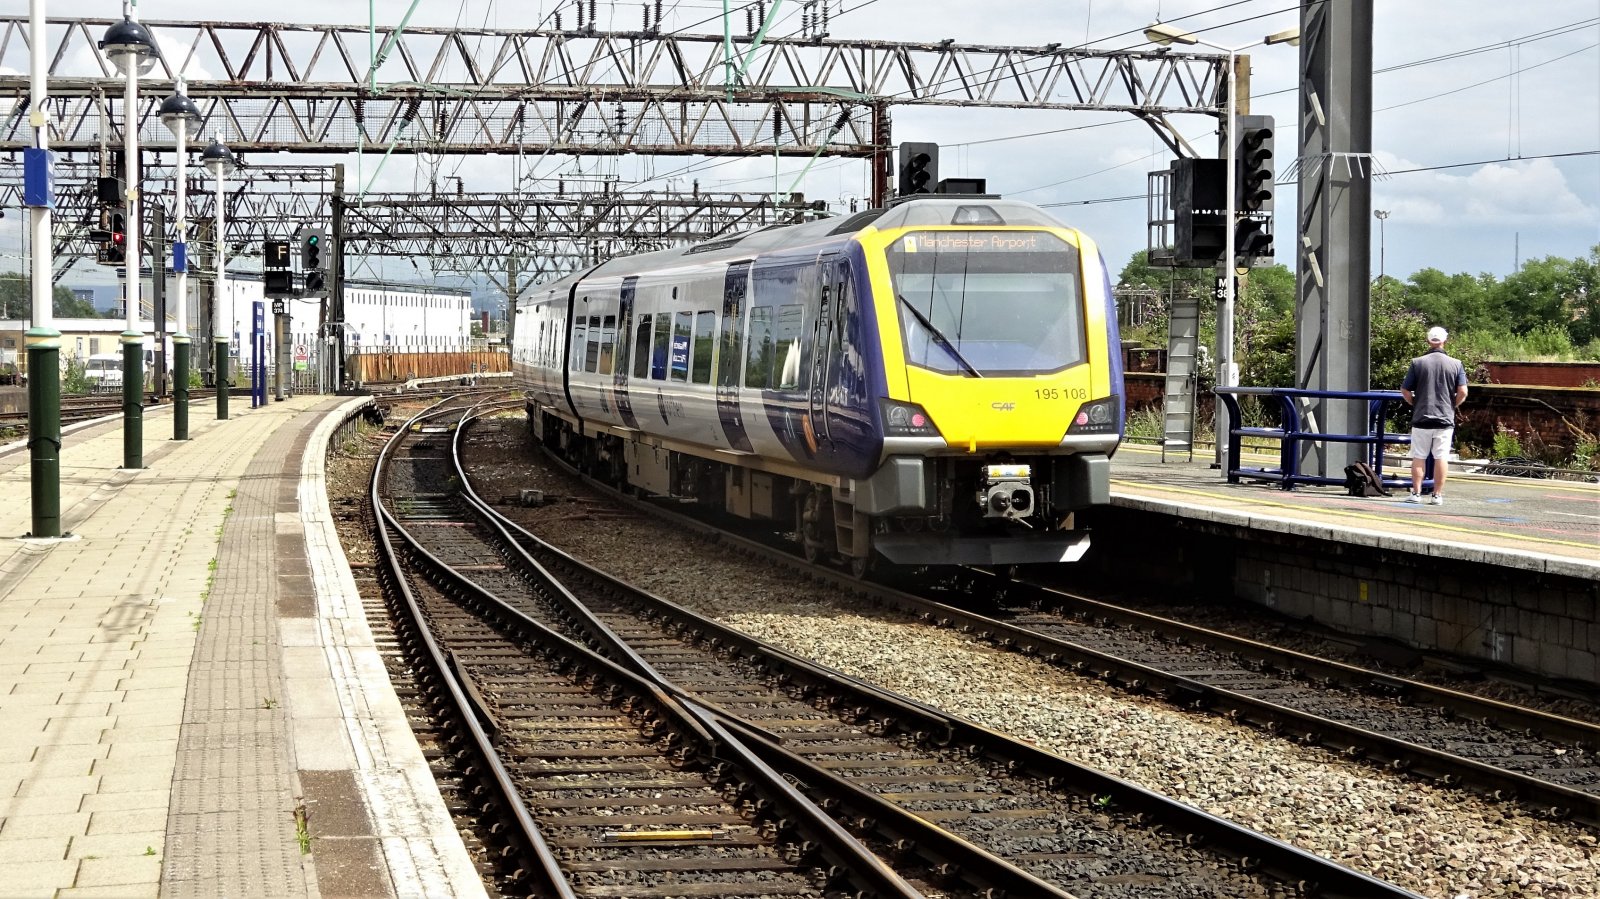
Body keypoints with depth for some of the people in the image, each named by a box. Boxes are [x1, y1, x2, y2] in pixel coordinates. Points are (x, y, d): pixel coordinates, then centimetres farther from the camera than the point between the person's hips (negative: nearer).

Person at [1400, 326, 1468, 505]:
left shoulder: (1417, 363, -2)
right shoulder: (1456, 364, 0)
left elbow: (1405, 391, -1)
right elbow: (1462, 393, -5)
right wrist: (1452, 406, 11)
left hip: (1421, 418, -1)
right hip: (1445, 419, 1)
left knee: (1418, 457, 6)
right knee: (1440, 457, 5)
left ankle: (1416, 493, 5)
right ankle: (1438, 495, 4)